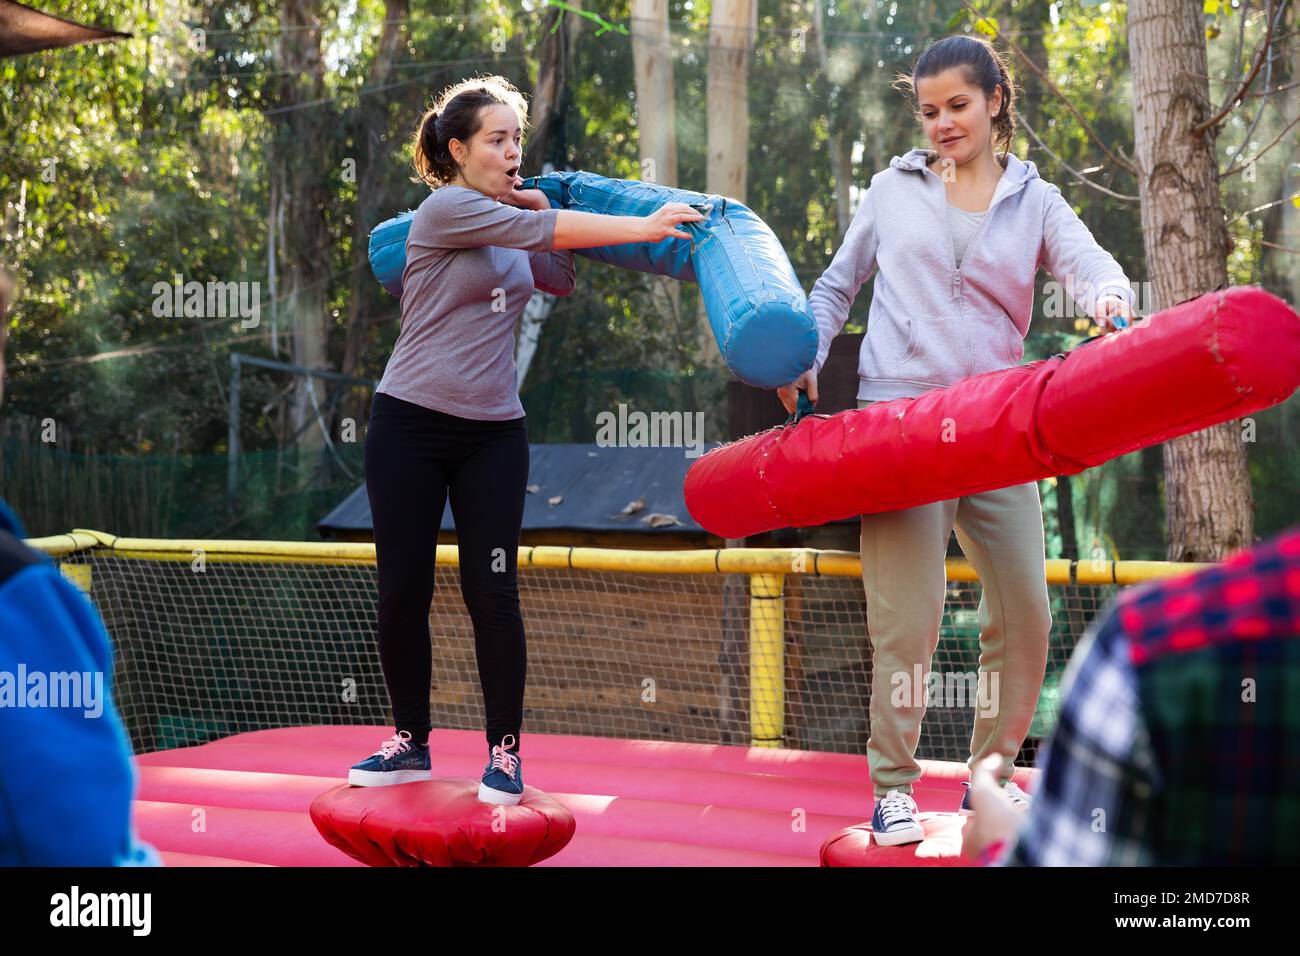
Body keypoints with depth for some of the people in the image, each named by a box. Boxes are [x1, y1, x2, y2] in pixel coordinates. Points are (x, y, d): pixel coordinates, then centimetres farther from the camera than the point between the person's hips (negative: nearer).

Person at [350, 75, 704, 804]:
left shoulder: (513, 231, 9)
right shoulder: (446, 211, -10)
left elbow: (564, 277, 17)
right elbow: (545, 231, -19)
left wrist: (543, 210, 4)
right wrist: (643, 227, -20)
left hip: (494, 433, 4)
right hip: (412, 424, -4)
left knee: (493, 594, -3)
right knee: (404, 591, 3)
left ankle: (505, 751, 8)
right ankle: (410, 743, 18)